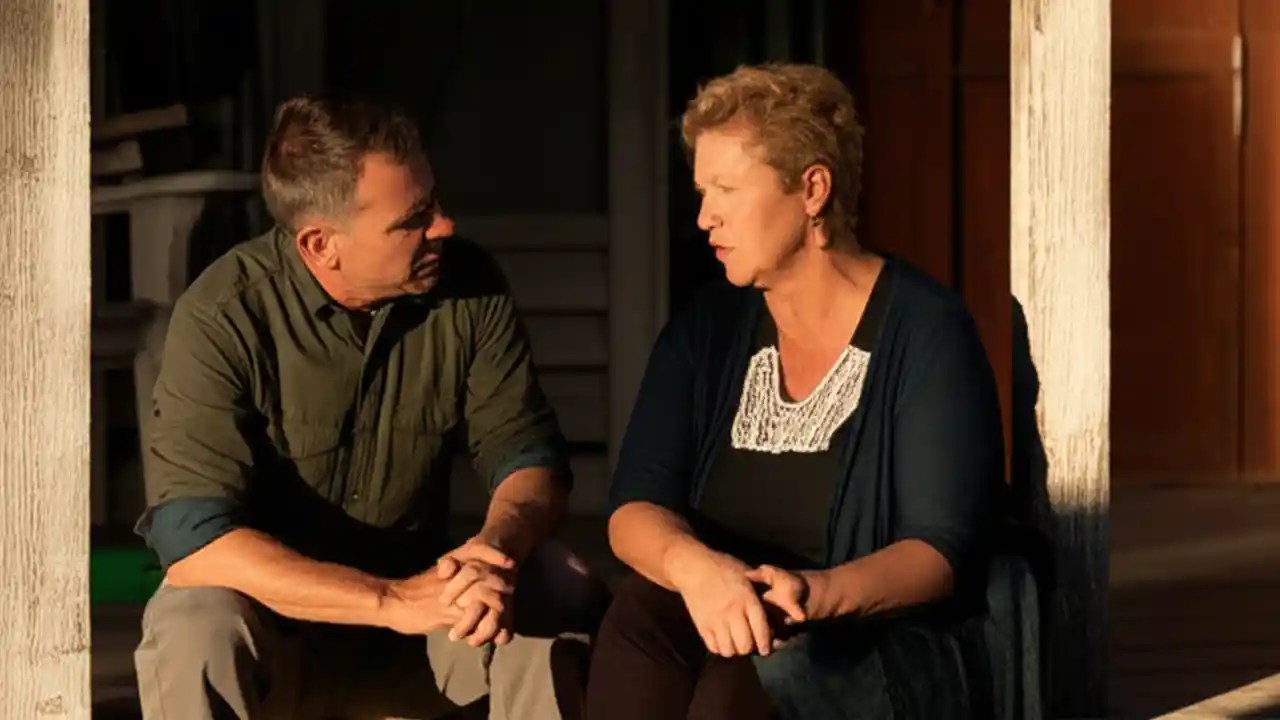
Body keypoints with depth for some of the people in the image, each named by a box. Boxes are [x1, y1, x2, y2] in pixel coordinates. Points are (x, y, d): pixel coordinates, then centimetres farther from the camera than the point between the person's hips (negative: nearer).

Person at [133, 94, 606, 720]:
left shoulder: (470, 289, -7)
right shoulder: (223, 317, -20)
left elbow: (529, 455, -3)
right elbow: (191, 537, -27)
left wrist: (499, 544, -29)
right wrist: (392, 602, -38)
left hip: (421, 592, 3)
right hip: (279, 620, -3)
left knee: (560, 595, -24)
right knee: (196, 632, -35)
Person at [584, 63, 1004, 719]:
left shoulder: (924, 330, -7)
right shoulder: (705, 330, 8)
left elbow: (942, 550, -13)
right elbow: (634, 508, -3)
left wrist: (817, 592, -33)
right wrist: (694, 567, -28)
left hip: (900, 654, -4)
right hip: (727, 622, 4)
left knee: (760, 661, -34)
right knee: (641, 611, -28)